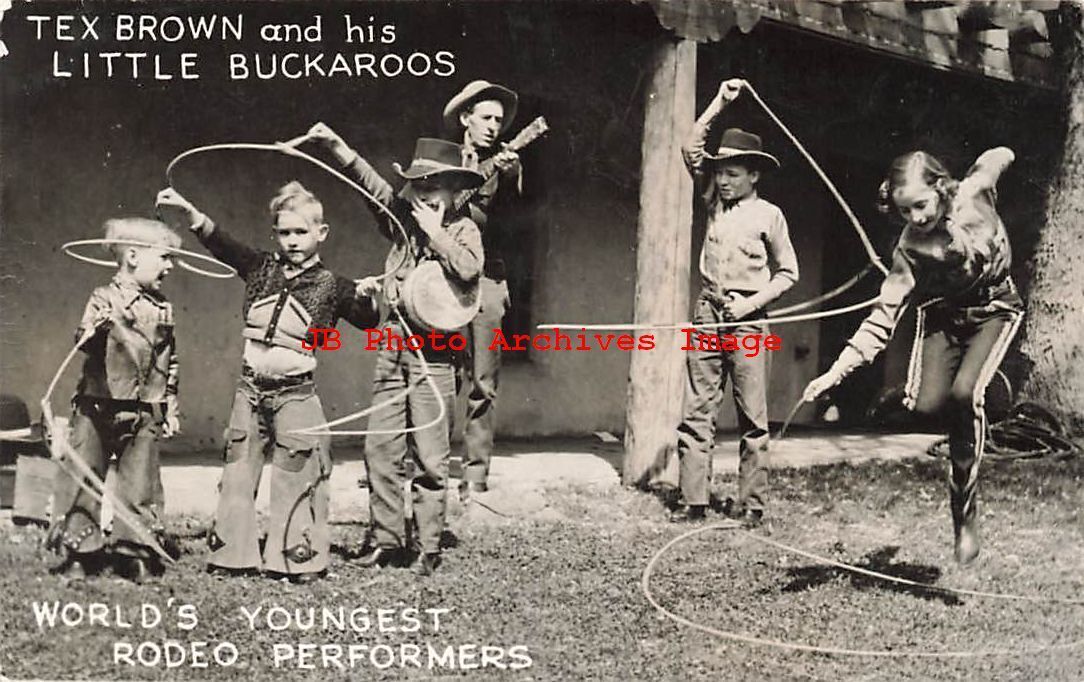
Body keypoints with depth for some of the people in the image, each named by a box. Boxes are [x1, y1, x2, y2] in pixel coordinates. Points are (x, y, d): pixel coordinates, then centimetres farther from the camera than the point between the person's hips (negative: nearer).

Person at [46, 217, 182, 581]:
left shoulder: (162, 309, 9)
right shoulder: (105, 298, -5)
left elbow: (170, 363, 16)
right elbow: (84, 340, -17)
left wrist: (170, 408, 15)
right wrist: (96, 328, -39)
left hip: (144, 415, 4)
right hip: (98, 409, -4)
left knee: (141, 484, 4)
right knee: (81, 479, 1)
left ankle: (136, 552, 14)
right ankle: (78, 552, 12)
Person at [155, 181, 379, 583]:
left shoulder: (330, 286, -3)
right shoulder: (261, 269, 7)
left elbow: (366, 320, -6)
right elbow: (219, 242, 3)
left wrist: (365, 298, -27)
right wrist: (189, 210, -9)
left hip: (295, 394, -4)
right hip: (250, 388, 4)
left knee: (296, 477, 0)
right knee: (238, 471, 8)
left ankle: (299, 559, 10)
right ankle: (232, 553, 18)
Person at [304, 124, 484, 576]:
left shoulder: (463, 229, 1)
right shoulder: (404, 217, 12)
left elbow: (469, 269, -19)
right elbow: (369, 182, 1)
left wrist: (435, 232, -10)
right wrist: (335, 144, -11)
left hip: (432, 353, -5)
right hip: (392, 344, 5)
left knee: (430, 458, -1)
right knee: (381, 448, 5)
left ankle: (429, 547, 7)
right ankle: (386, 538, 15)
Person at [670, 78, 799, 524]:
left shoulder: (768, 215, 1)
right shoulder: (714, 202, 11)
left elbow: (787, 272, 4)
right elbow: (692, 150, 6)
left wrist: (754, 302, -9)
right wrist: (719, 103, 1)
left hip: (747, 319, -4)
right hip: (708, 312, 4)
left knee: (752, 417, 0)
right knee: (696, 411, 0)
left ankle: (750, 503, 4)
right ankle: (694, 500, 2)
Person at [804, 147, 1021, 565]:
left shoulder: (974, 193, -20)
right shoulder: (909, 250, -21)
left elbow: (1000, 156, 3)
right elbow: (883, 317, -24)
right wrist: (837, 371, -31)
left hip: (995, 310, -1)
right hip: (943, 316, 1)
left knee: (965, 393, -25)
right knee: (926, 404, -20)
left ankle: (965, 514, -14)